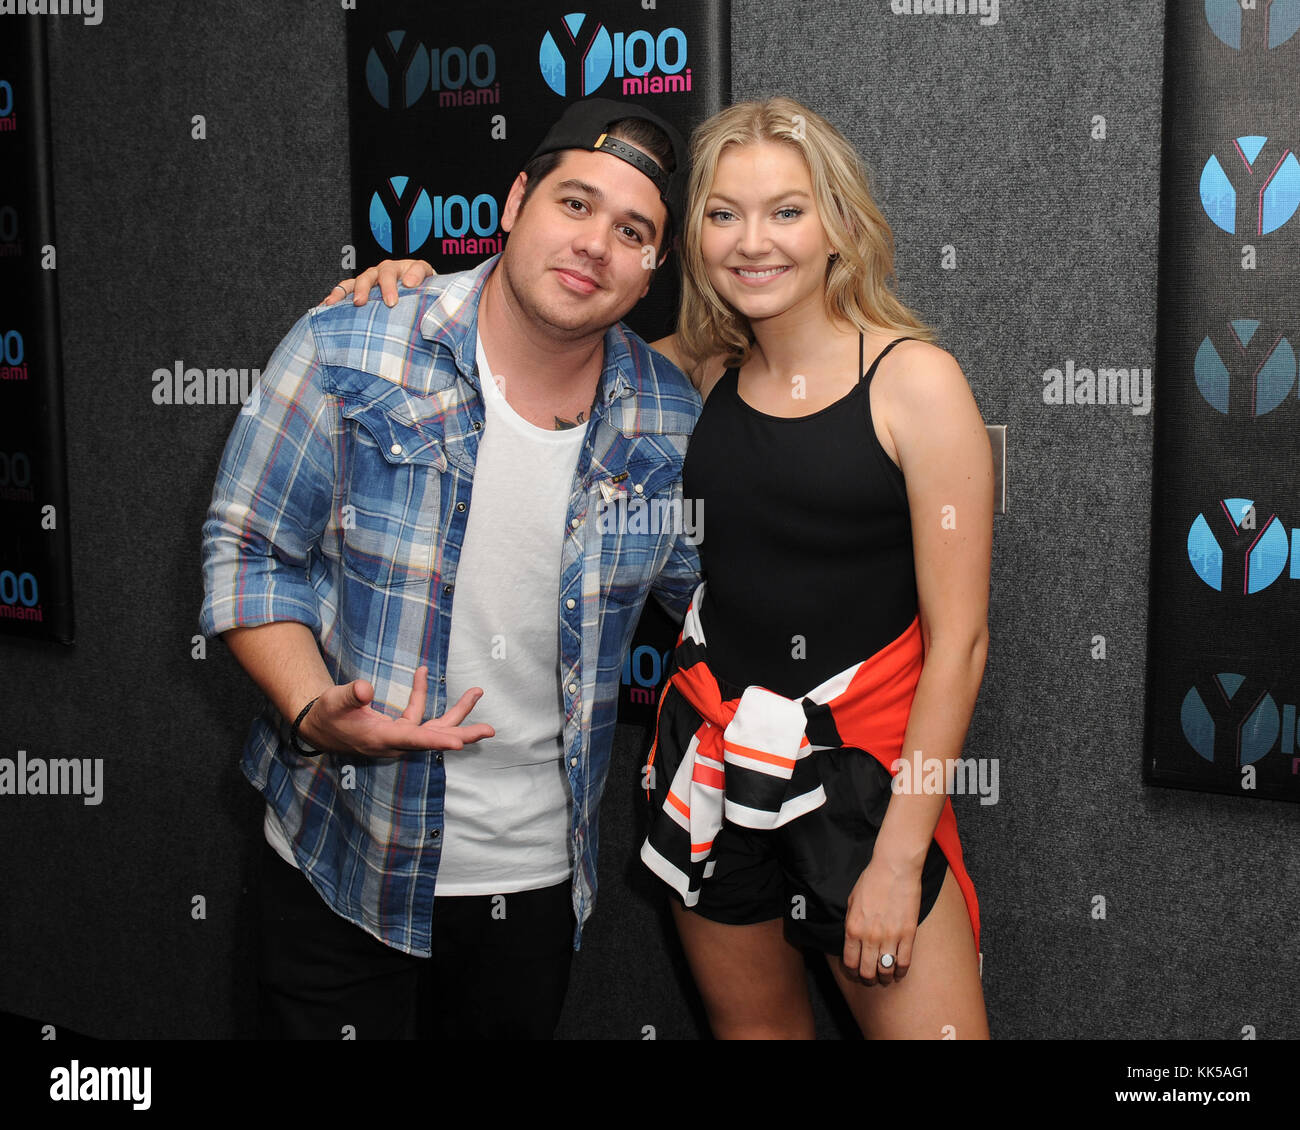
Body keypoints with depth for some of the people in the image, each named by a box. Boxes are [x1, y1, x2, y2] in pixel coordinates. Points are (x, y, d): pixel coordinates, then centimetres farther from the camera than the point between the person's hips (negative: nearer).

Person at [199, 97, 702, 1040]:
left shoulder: (669, 421, -4)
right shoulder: (348, 352, -13)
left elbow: (701, 587, 11)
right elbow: (248, 553, -8)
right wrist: (315, 710, -22)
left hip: (541, 875, 3)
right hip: (345, 862, -3)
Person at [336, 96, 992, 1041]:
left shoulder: (914, 379, -11)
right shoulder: (704, 369, 2)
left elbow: (958, 640, -12)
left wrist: (900, 857, -14)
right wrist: (426, 292, 1)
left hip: (863, 762, -4)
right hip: (712, 749, 5)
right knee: (751, 1023, 18)